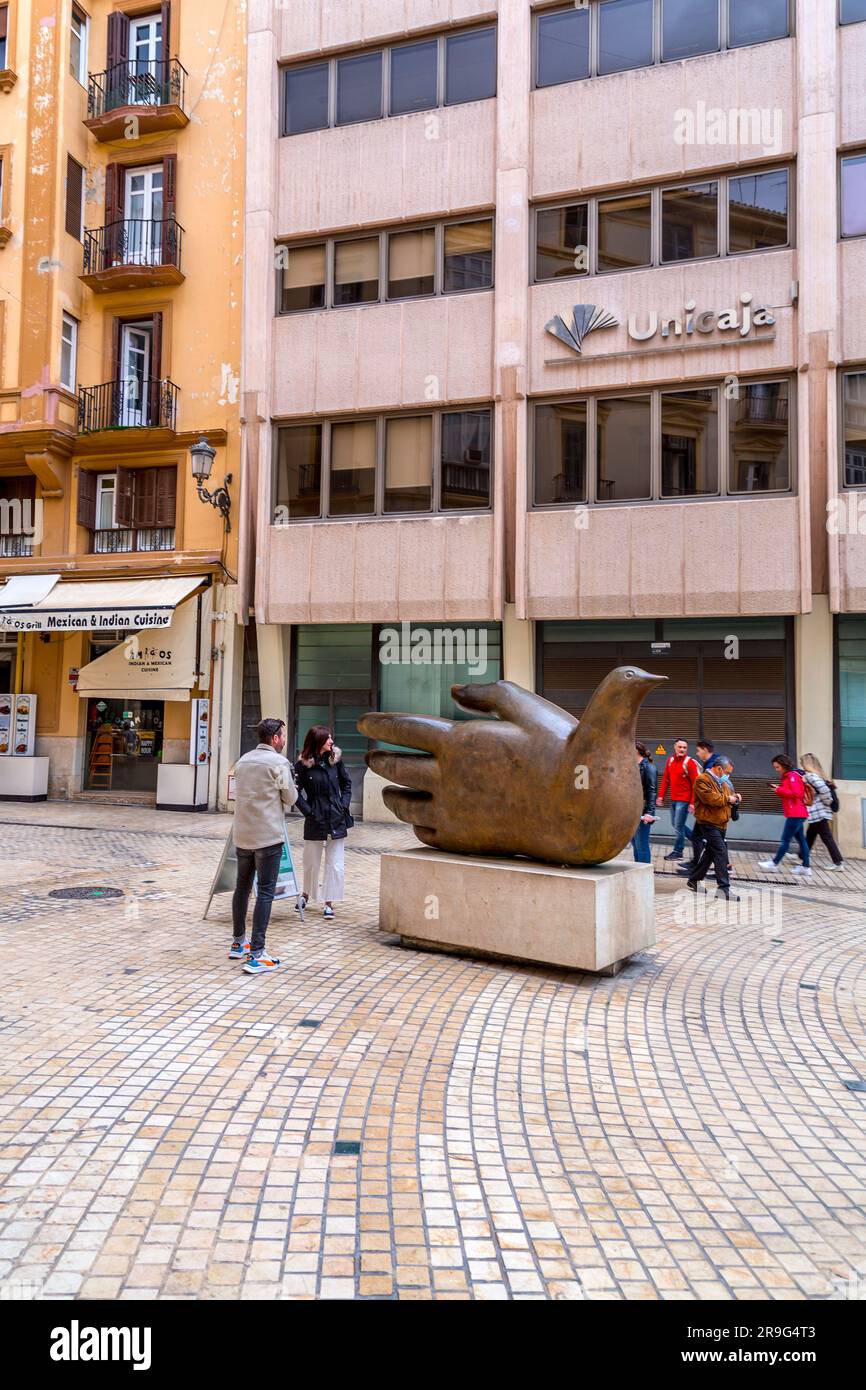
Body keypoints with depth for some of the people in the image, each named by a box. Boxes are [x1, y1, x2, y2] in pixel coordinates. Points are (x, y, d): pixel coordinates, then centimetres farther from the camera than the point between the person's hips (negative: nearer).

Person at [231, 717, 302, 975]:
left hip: (242, 835, 7)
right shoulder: (278, 763, -11)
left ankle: (238, 943, 30)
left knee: (242, 886, 18)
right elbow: (291, 798, -4)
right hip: (268, 835, -7)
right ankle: (256, 955, -7)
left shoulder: (243, 761, 10)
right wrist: (290, 787, 16)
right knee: (265, 891, -4)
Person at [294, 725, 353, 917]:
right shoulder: (303, 764, -6)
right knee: (311, 863, 10)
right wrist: (307, 810, -9)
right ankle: (306, 894, 35)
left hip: (337, 820, 2)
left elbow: (346, 784, 12)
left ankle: (329, 903, 13)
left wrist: (344, 805, 2)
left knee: (335, 865, 2)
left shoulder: (336, 759, 3)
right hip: (315, 821, -2)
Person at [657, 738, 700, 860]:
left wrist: (693, 802, -18)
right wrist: (661, 795, 5)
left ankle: (678, 852, 9)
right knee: (676, 824, 15)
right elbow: (665, 779, 12)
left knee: (678, 826, -4)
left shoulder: (690, 762, -12)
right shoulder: (670, 760, 8)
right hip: (673, 799, 7)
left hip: (684, 800, -7)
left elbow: (695, 783, -14)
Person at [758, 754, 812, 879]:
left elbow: (796, 794, -21)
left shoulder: (793, 776, -13)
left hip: (795, 814, -11)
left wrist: (780, 790, -16)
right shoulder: (788, 776, 18)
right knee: (801, 839, 10)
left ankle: (774, 863, 2)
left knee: (785, 840, -3)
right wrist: (779, 789, 4)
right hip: (797, 813, 11)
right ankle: (806, 867, 12)